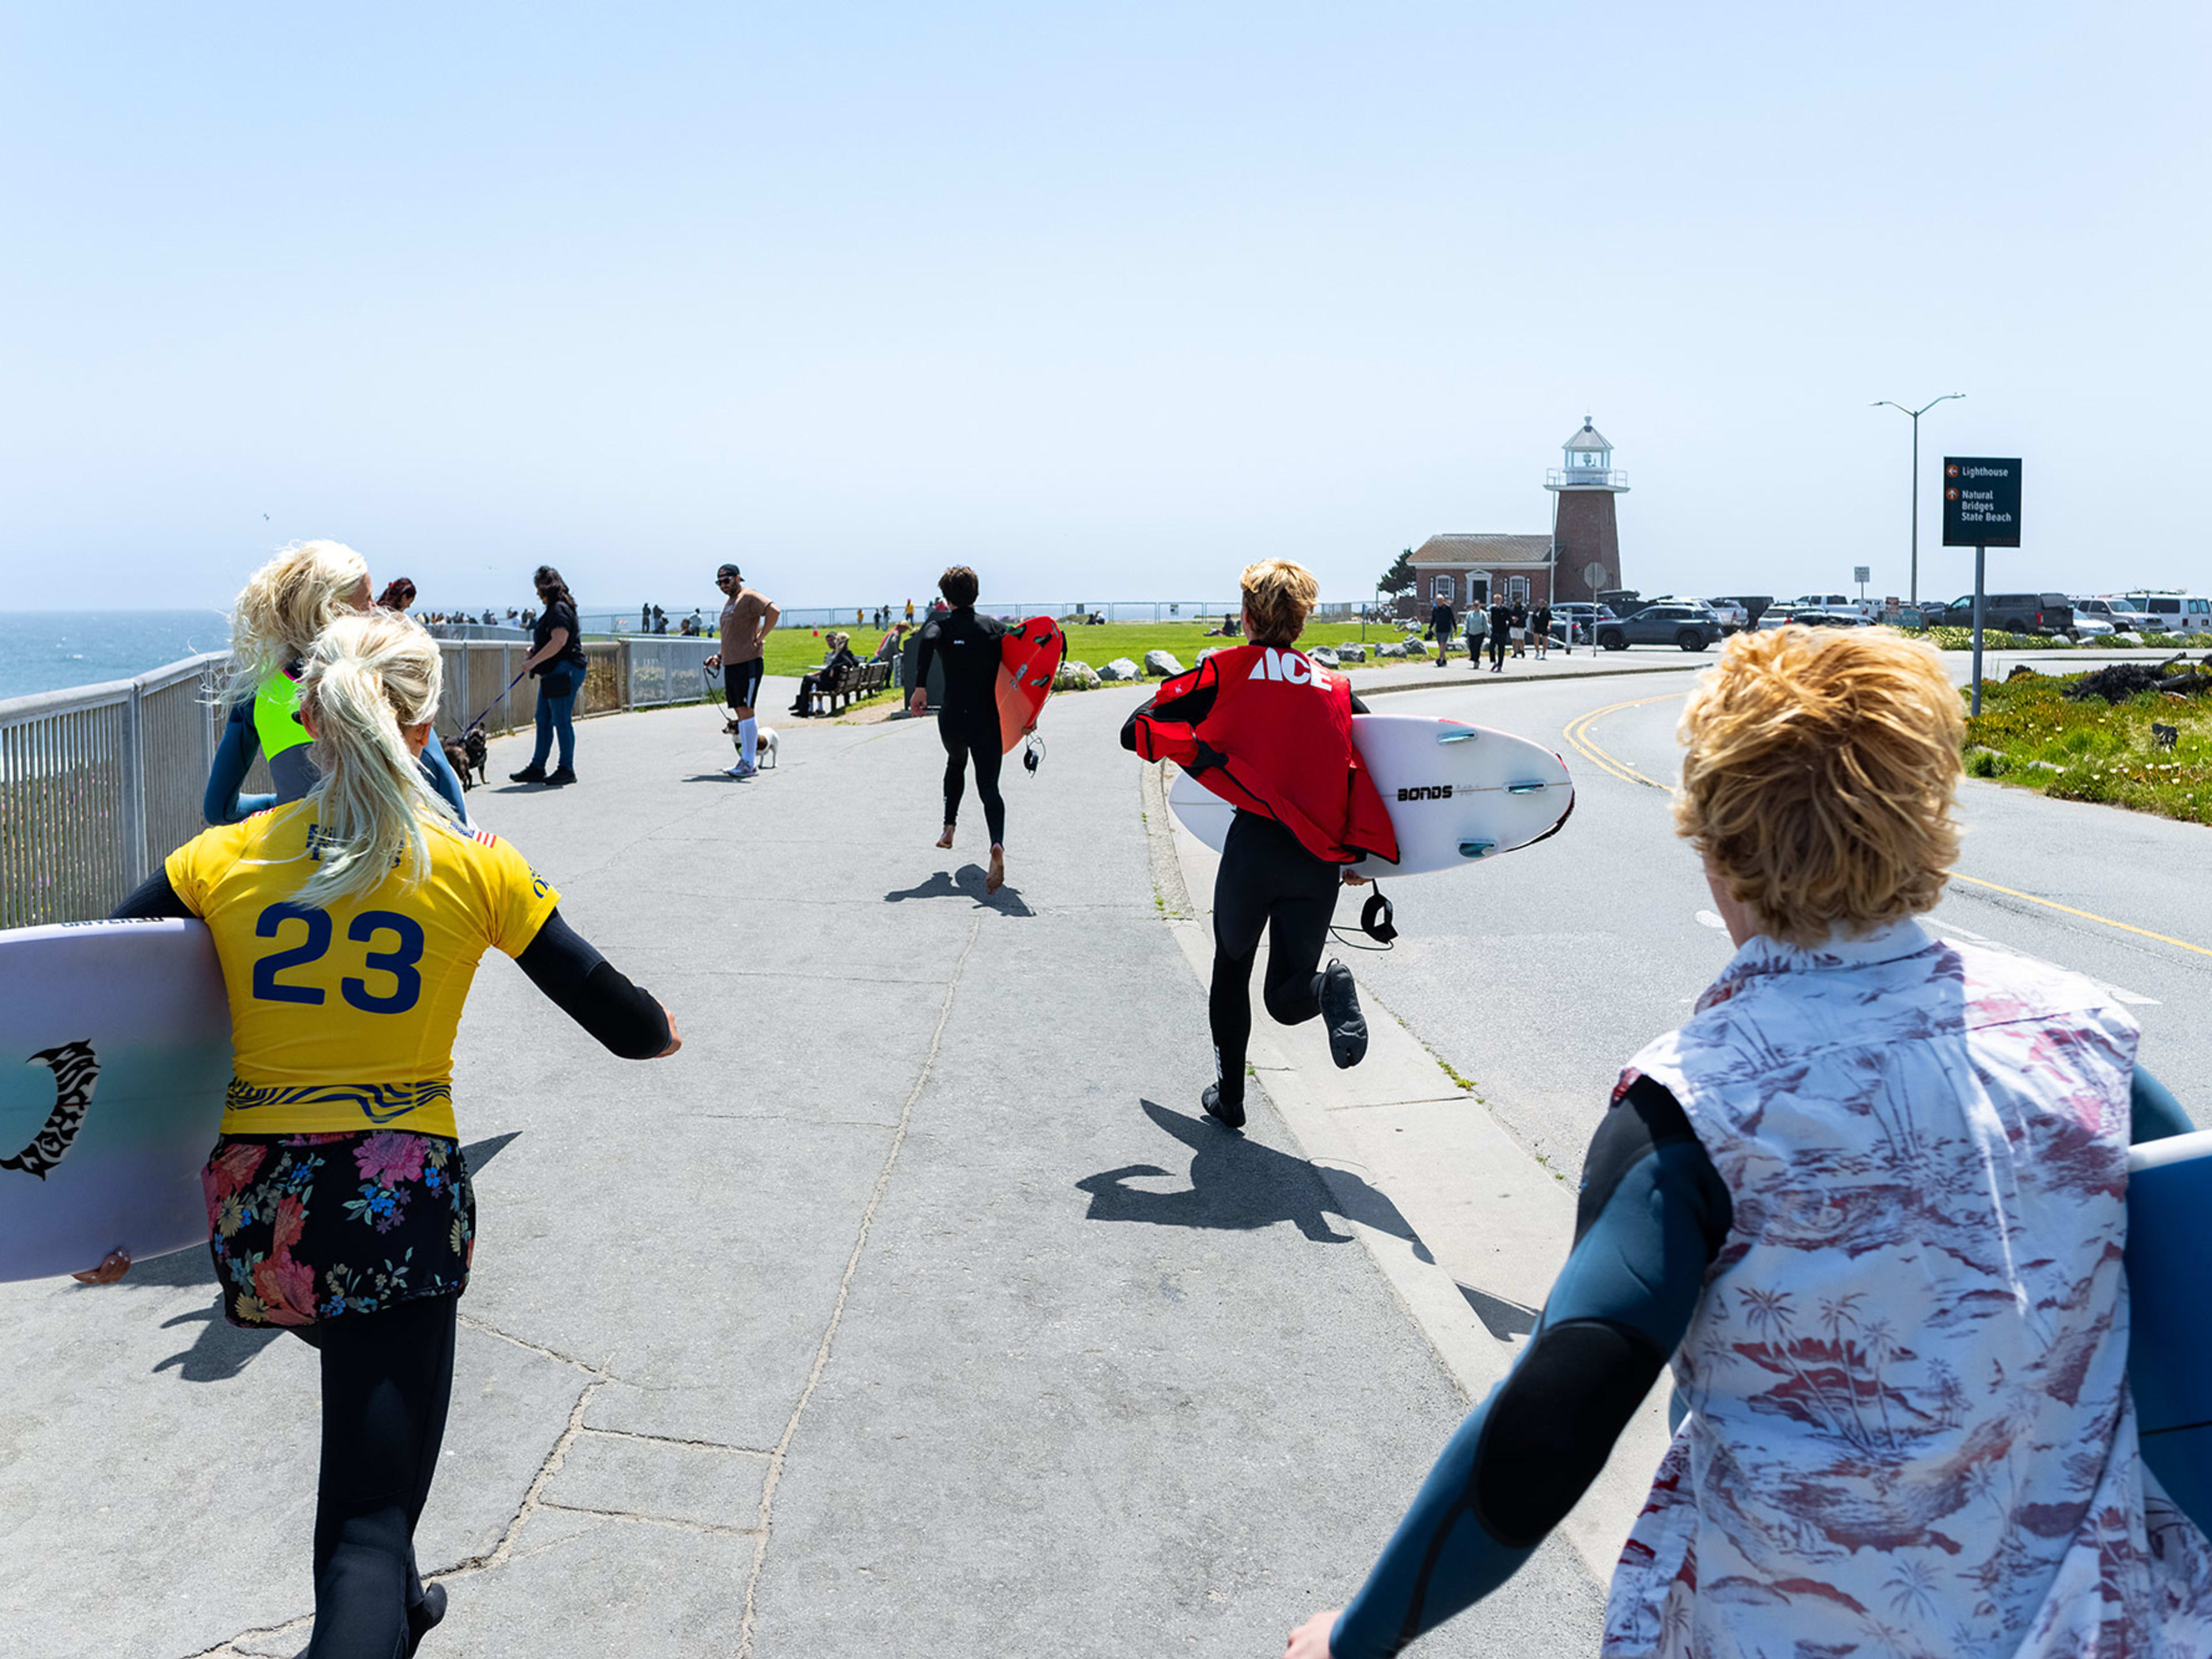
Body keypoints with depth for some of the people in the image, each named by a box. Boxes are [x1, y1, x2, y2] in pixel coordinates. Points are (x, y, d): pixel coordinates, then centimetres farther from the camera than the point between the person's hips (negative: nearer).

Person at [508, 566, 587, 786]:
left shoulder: (560, 610, -14)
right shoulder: (554, 609, 18)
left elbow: (559, 642, -23)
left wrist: (534, 661, -19)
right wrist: (533, 651, 10)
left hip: (565, 671, -11)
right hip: (552, 674, 11)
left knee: (562, 720, -6)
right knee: (543, 719, 12)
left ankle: (567, 770, 1)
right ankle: (537, 768, 17)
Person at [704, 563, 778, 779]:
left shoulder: (749, 597, -8)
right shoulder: (728, 601, 20)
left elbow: (774, 611, -25)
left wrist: (760, 638, -19)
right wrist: (719, 656, 19)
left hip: (748, 663, -9)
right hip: (730, 664, 9)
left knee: (746, 711, -10)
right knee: (740, 712, 10)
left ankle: (749, 764, -8)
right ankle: (745, 760, 15)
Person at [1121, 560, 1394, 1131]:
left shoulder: (1228, 669, 4)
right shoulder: (1337, 687, 15)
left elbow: (1137, 732, 4)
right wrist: (1359, 852, 16)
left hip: (1255, 846, -2)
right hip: (1322, 861, 3)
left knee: (1231, 969, 22)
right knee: (1286, 997, 12)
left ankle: (1228, 1095, 25)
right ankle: (1330, 990, -21)